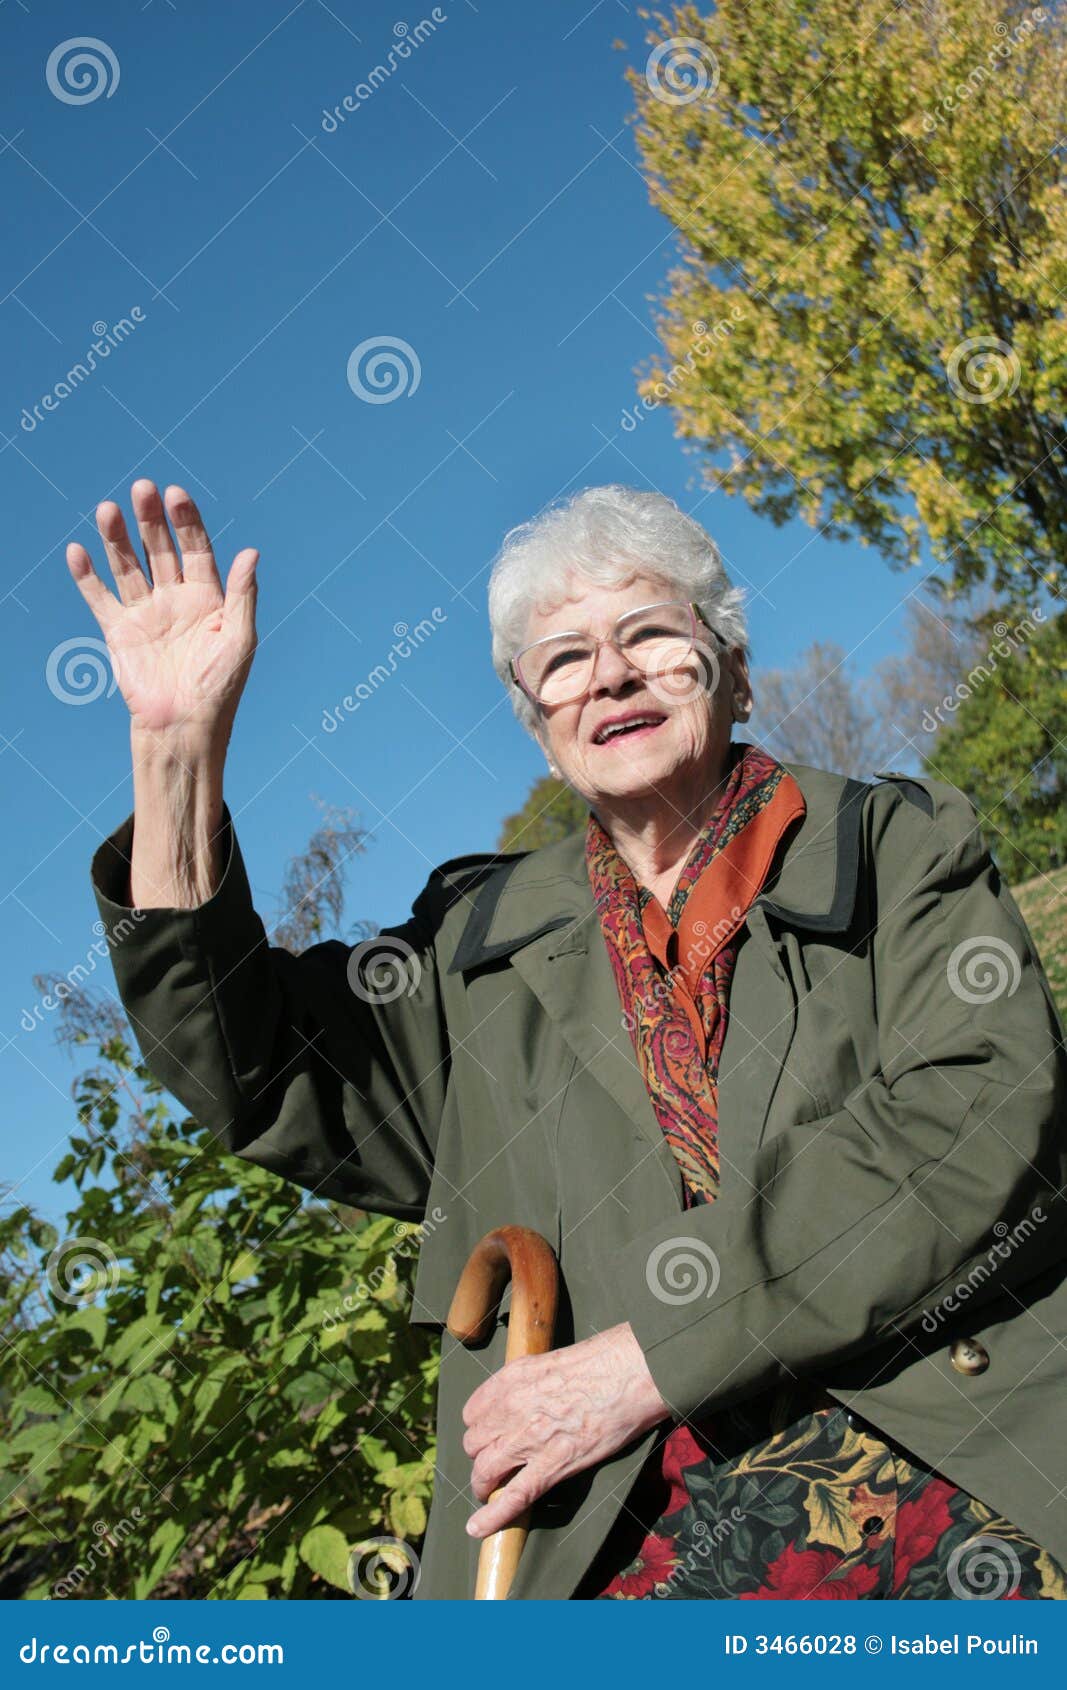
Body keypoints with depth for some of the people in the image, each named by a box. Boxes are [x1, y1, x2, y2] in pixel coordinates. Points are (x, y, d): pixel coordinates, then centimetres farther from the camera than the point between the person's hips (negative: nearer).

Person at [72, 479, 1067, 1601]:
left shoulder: (898, 839, 11)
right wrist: (177, 744, 2)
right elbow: (257, 1081, 11)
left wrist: (646, 1358, -10)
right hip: (640, 1520, 3)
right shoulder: (488, 941, 19)